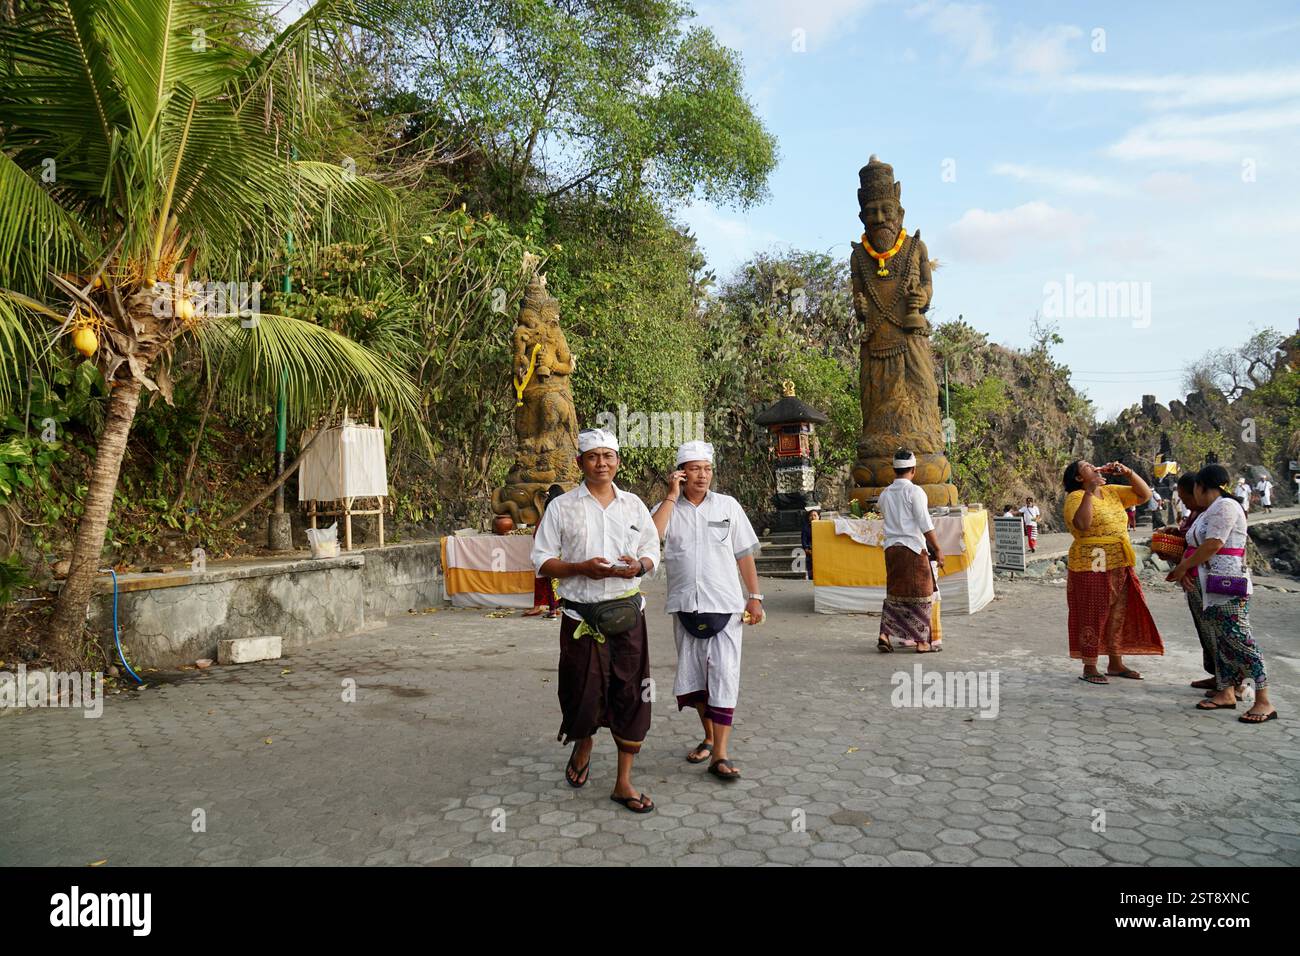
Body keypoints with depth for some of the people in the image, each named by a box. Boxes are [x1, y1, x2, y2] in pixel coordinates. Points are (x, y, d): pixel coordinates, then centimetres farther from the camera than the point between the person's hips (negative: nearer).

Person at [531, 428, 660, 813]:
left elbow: (652, 550, 14)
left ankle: (624, 782, 14)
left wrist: (638, 566, -9)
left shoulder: (633, 505, 10)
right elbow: (542, 560, 0)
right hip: (581, 615, -2)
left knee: (631, 695, 1)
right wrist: (581, 568, -17)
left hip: (627, 611, 2)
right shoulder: (561, 507, 2)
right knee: (583, 692, 4)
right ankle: (582, 746, 39)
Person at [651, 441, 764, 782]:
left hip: (725, 605, -2)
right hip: (685, 605, 2)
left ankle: (720, 755, -1)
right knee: (691, 676, 12)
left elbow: (744, 554, 7)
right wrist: (672, 495, -14)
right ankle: (709, 737, 32)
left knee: (723, 677, -6)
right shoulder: (667, 508, 3)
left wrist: (754, 596, 2)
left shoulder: (728, 506, 4)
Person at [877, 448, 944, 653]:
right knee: (920, 594, 4)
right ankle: (922, 641, 8)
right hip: (913, 548, -5)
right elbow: (926, 525, -13)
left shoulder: (885, 494, 9)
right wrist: (937, 550, -6)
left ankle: (884, 634, 4)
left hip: (891, 548, 5)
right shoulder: (914, 492, -9)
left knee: (894, 593, 13)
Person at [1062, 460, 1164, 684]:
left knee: (1118, 616, 14)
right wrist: (1089, 492, -26)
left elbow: (1144, 494, 14)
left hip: (1120, 567, 8)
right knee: (1093, 618, 0)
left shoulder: (1112, 492, 13)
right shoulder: (1076, 497, -10)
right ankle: (1089, 668, 10)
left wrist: (1128, 472, 2)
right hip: (1092, 568, -7)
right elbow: (1082, 524, -27)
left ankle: (1115, 664, 27)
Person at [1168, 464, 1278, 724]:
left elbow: (1213, 545, -18)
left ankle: (1264, 703, -7)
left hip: (1228, 588, -10)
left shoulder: (1225, 506, -11)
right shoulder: (1207, 512, 19)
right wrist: (1183, 569, -2)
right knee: (1221, 641, 11)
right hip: (1211, 589, 10)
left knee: (1239, 641, -10)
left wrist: (1183, 567, -10)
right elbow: (1194, 547, 16)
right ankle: (1226, 693, 17)